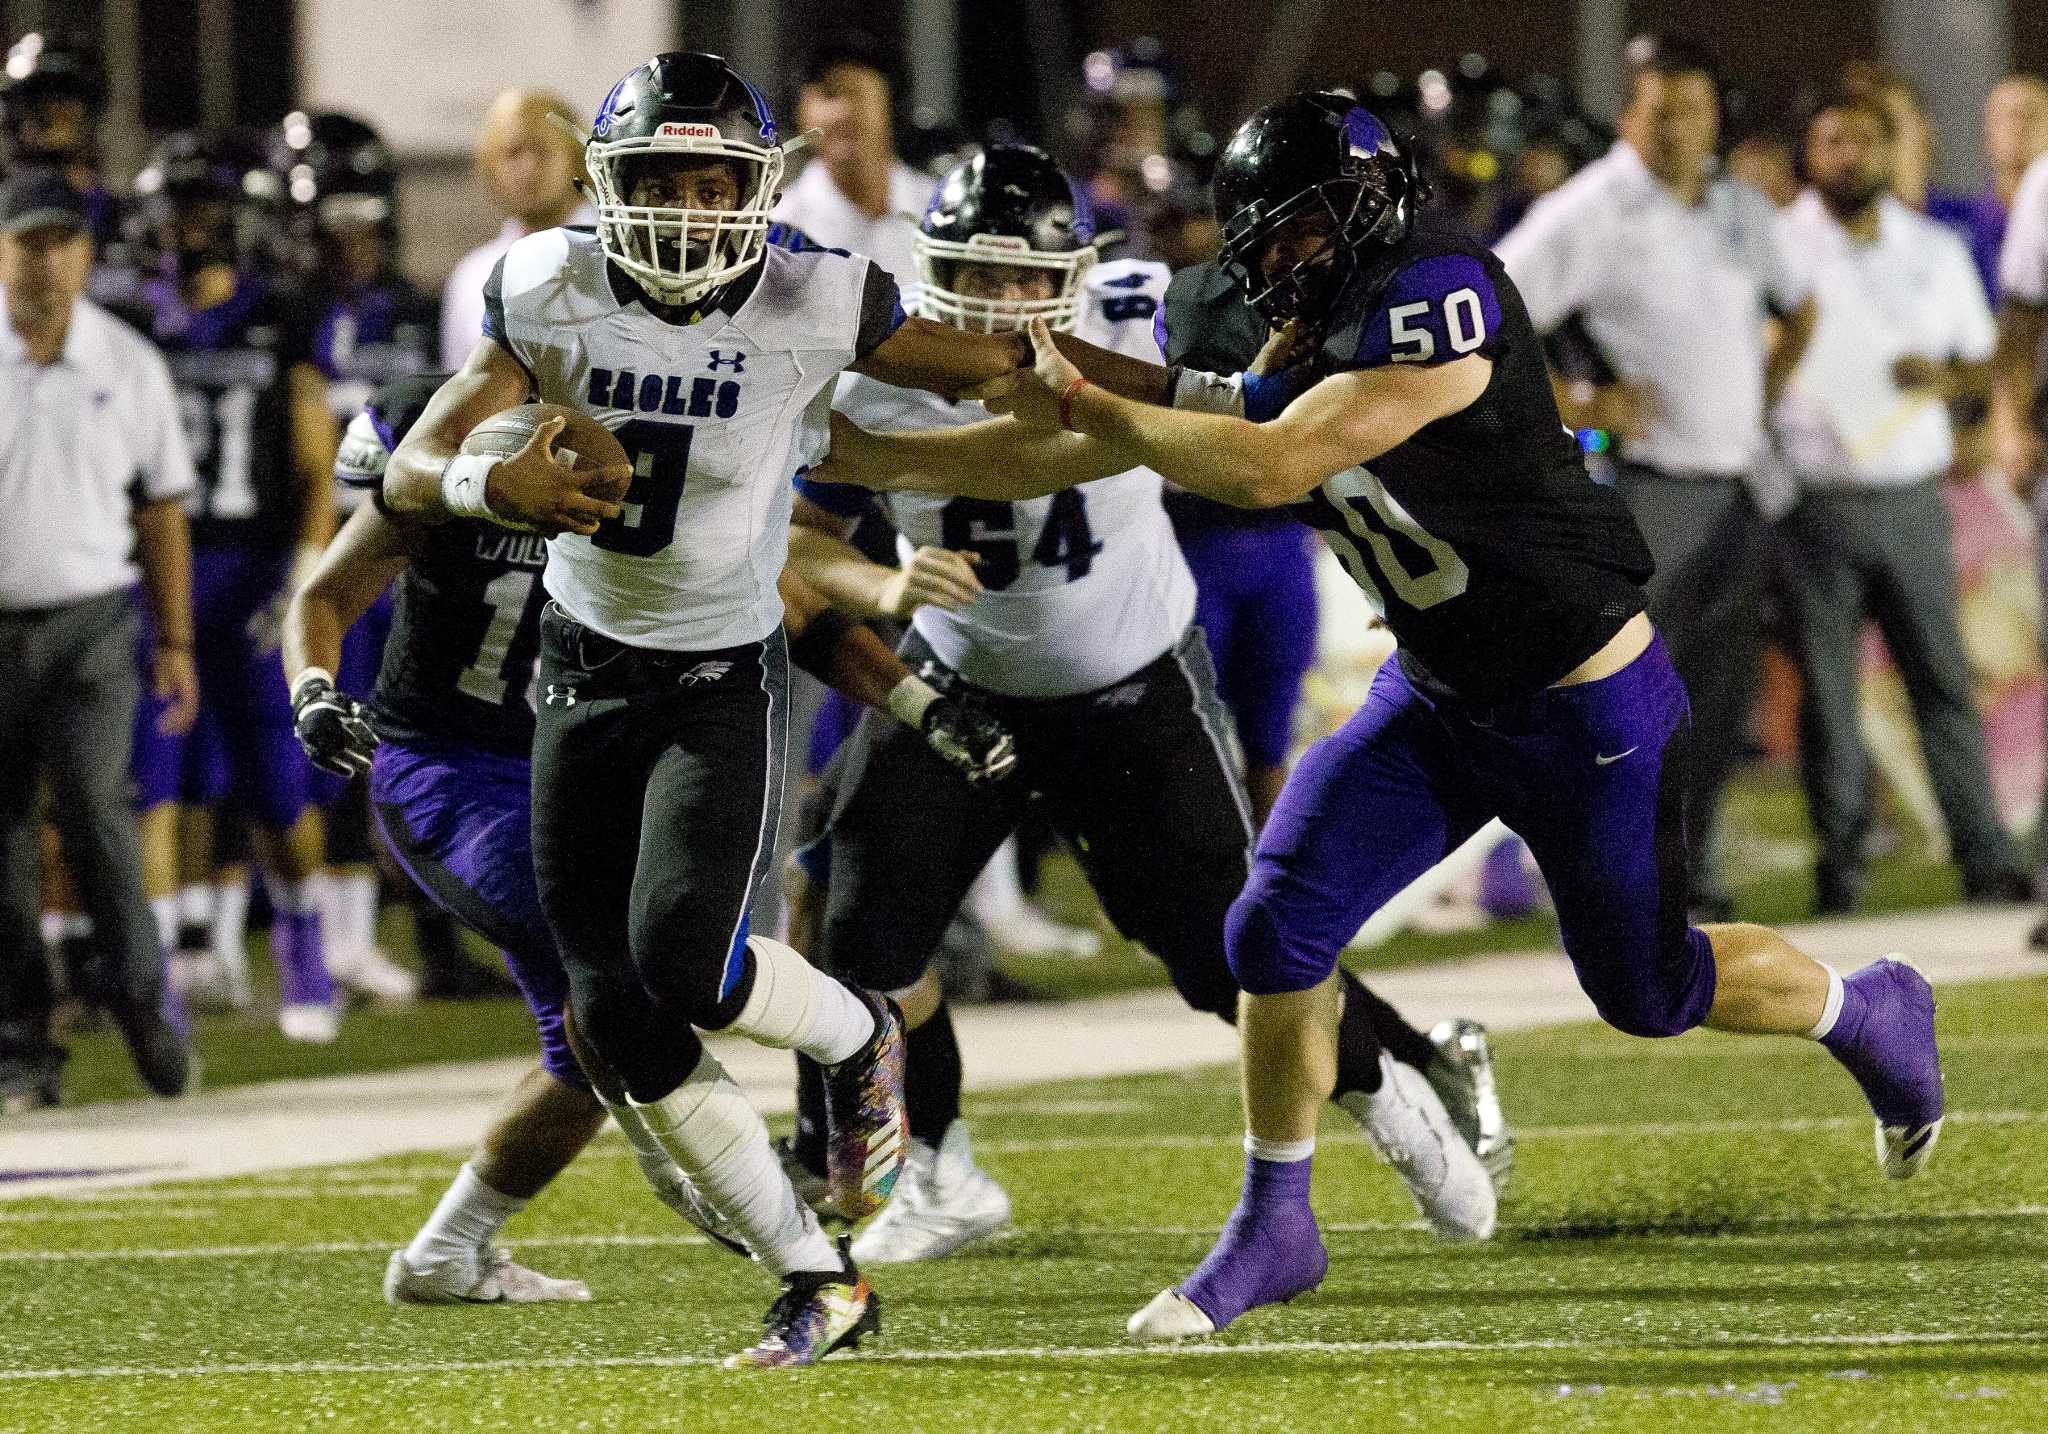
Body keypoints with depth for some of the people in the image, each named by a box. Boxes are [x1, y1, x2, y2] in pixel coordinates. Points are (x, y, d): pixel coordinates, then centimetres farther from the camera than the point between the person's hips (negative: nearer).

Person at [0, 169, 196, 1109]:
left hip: (90, 621, 0)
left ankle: (142, 996, 3)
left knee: (94, 804, -15)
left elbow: (160, 510, 12)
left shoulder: (129, 365, 5)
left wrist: (175, 642, 10)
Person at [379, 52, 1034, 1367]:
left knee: (687, 965, -21)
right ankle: (820, 1282, 13)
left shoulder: (814, 307, -15)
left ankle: (860, 1039, 14)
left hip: (726, 680, -3)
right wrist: (494, 487, -32)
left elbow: (994, 368, -2)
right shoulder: (553, 298, -9)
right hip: (588, 676, 3)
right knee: (622, 1028, 0)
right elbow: (411, 470, -11)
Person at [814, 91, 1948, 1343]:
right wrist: (871, 457, -6)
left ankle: (1870, 1013, 41)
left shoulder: (1436, 295, -28)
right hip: (1436, 698, 6)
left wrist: (1087, 407, -27)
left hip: (1592, 710, -6)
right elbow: (1060, 463, 1)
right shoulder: (1286, 358, -4)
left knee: (1648, 992, 10)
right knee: (1278, 930, -9)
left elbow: (1273, 470, -35)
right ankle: (1275, 1227, 7)